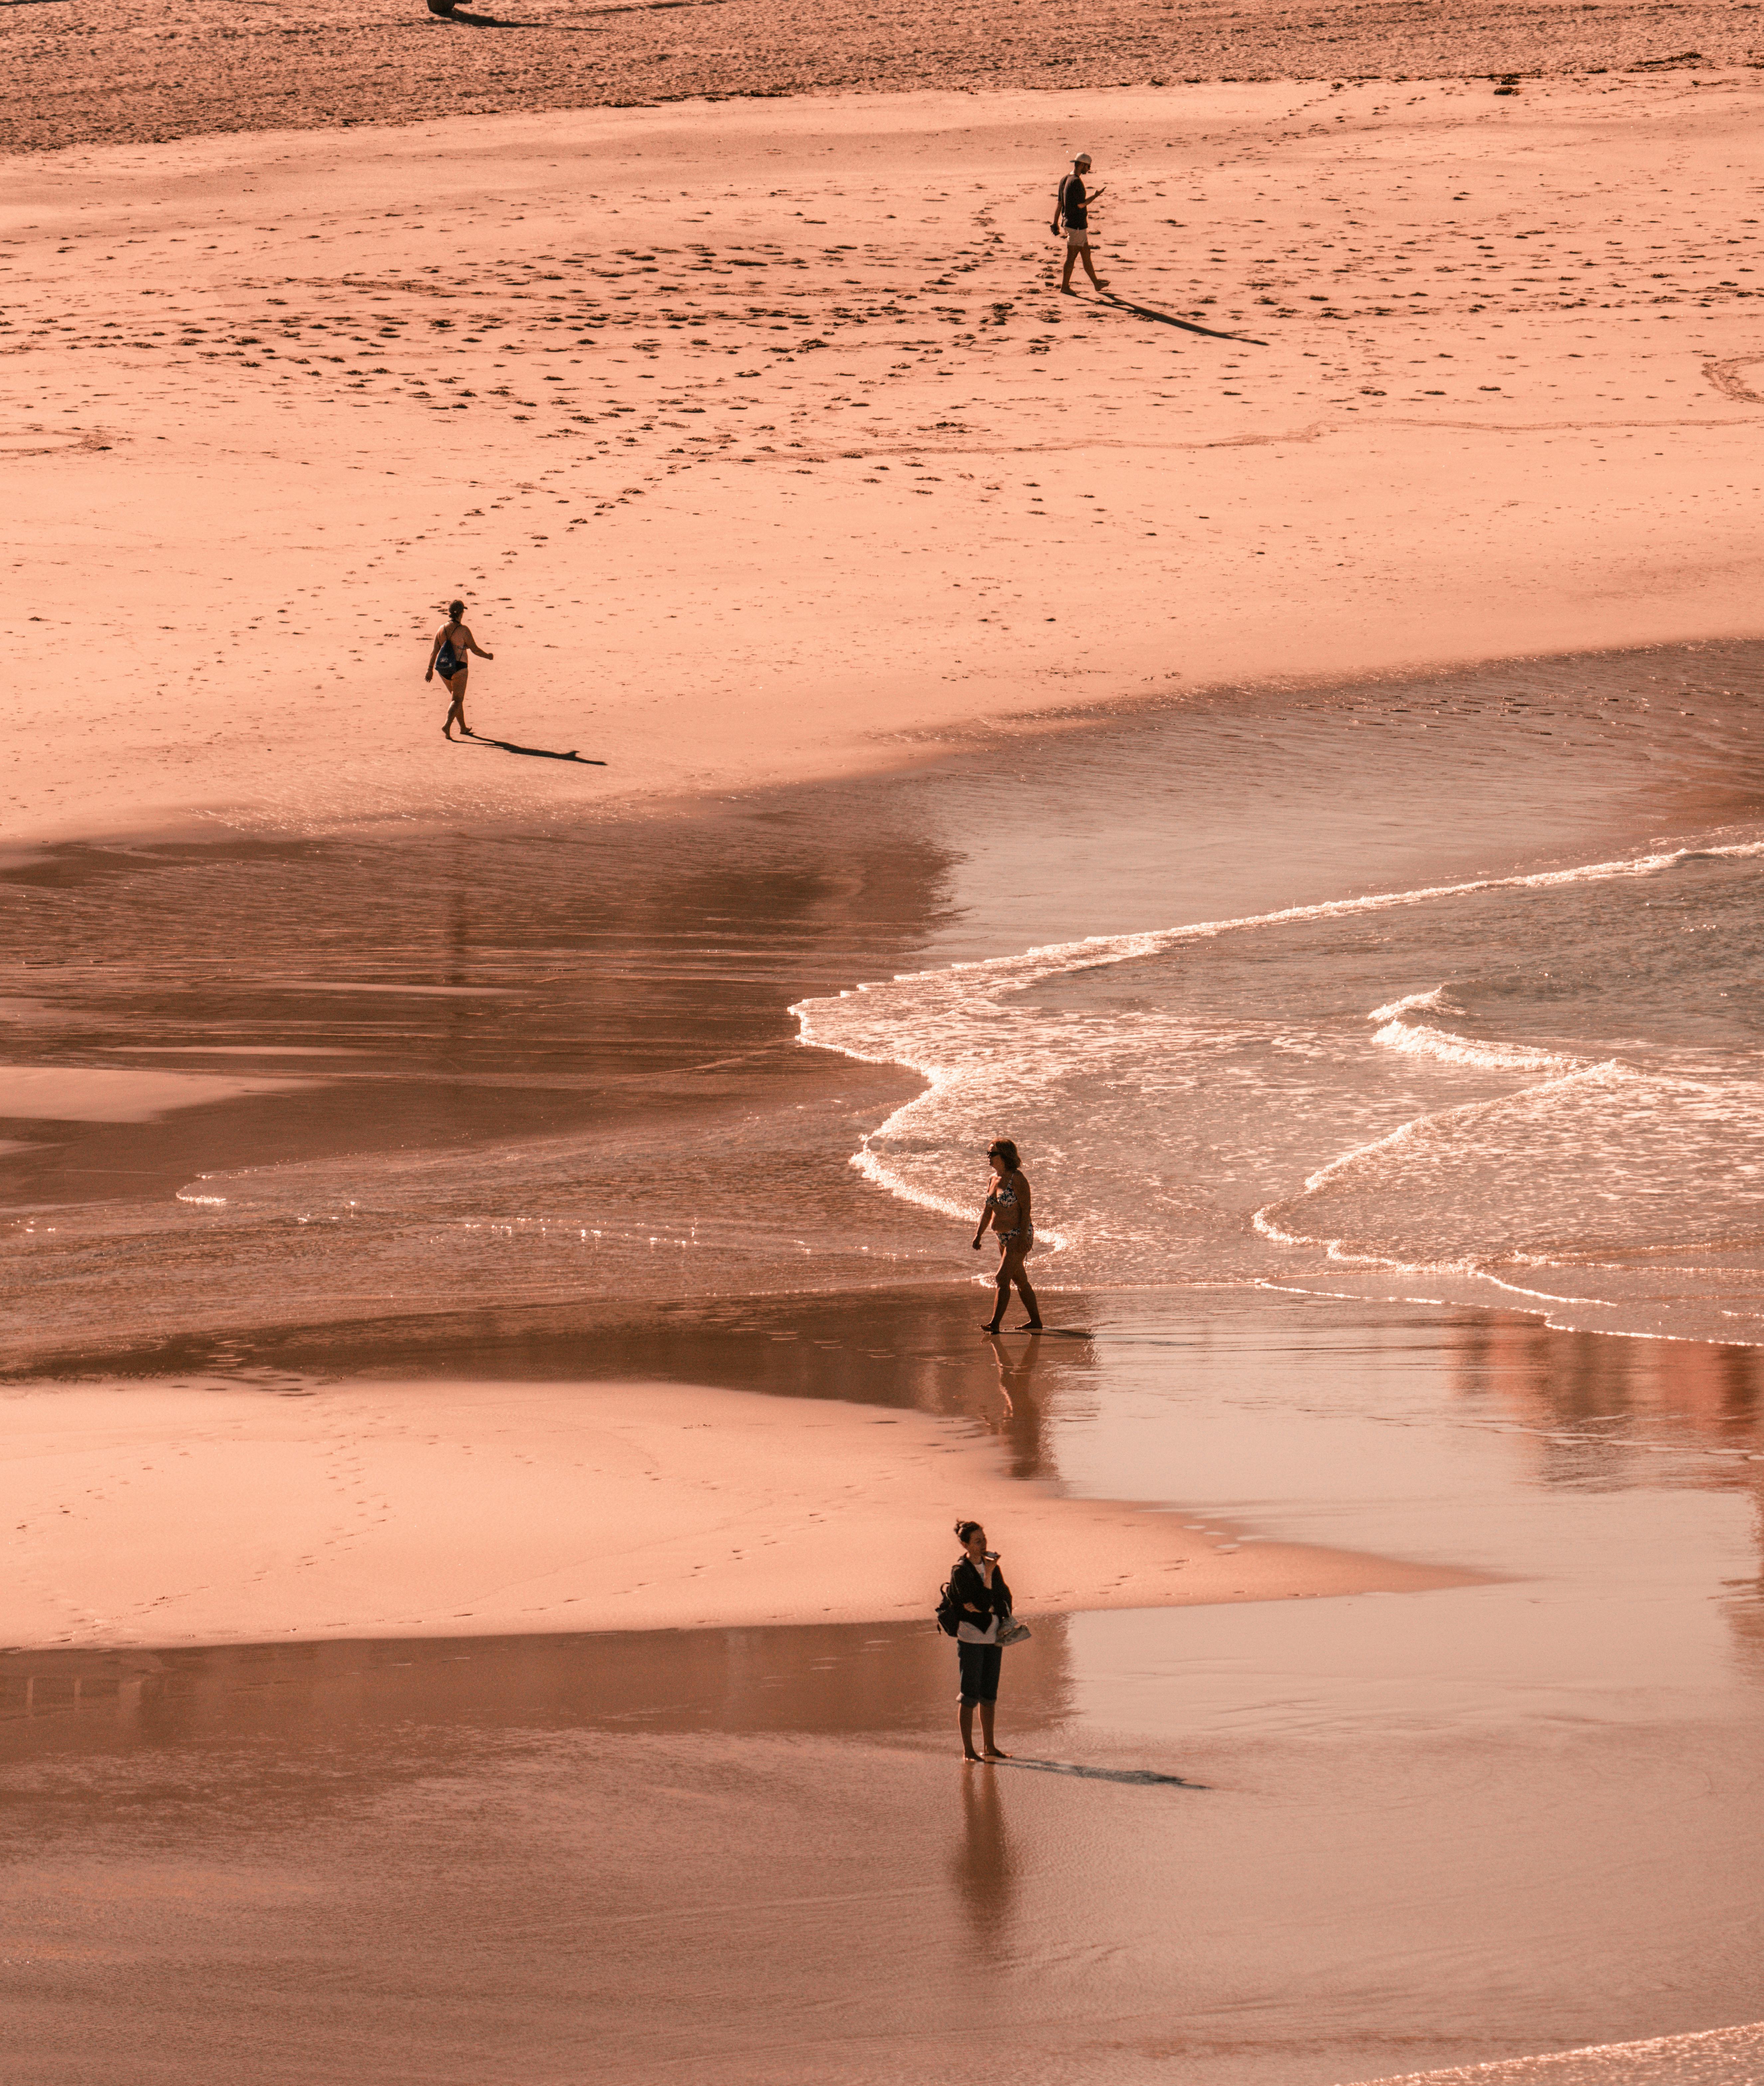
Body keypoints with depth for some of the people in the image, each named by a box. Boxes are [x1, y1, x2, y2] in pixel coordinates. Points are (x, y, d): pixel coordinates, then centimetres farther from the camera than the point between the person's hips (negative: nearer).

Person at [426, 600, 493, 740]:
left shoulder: (442, 630, 2)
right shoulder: (463, 630, -13)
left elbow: (434, 651, 0)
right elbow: (475, 649, -9)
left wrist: (430, 670, 4)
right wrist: (488, 656, 9)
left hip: (443, 670, 5)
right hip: (459, 669, -5)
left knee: (458, 698, 21)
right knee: (457, 700, -3)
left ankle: (464, 728, 31)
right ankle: (447, 726, -25)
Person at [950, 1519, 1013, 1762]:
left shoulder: (990, 1562, 8)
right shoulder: (960, 1572, -12)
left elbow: (1004, 1595, 14)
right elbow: (980, 1604, -19)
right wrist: (989, 1575, -20)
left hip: (993, 1636, 6)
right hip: (971, 1638, -6)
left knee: (990, 1695, 11)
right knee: (970, 1696, -4)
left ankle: (989, 1747, 18)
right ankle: (968, 1750, 1)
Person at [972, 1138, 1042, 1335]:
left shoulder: (1016, 1178, -14)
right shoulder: (995, 1179, 11)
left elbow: (1026, 1208, -18)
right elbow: (987, 1210, 16)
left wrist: (1023, 1236, -24)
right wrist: (979, 1235, 9)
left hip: (1019, 1235, -9)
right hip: (1004, 1237, 9)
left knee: (1002, 1278, -16)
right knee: (1020, 1281, 15)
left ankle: (995, 1323, -20)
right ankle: (1035, 1321, 24)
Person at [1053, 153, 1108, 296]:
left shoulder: (1065, 180, 11)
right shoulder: (1076, 182, -18)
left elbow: (1059, 203, 14)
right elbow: (1081, 204, -19)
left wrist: (1056, 223, 16)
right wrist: (1095, 196, -5)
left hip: (1068, 223, 9)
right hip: (1077, 225, -9)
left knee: (1086, 255, 16)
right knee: (1072, 256, -2)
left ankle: (1096, 284, 24)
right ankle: (1065, 286, 2)